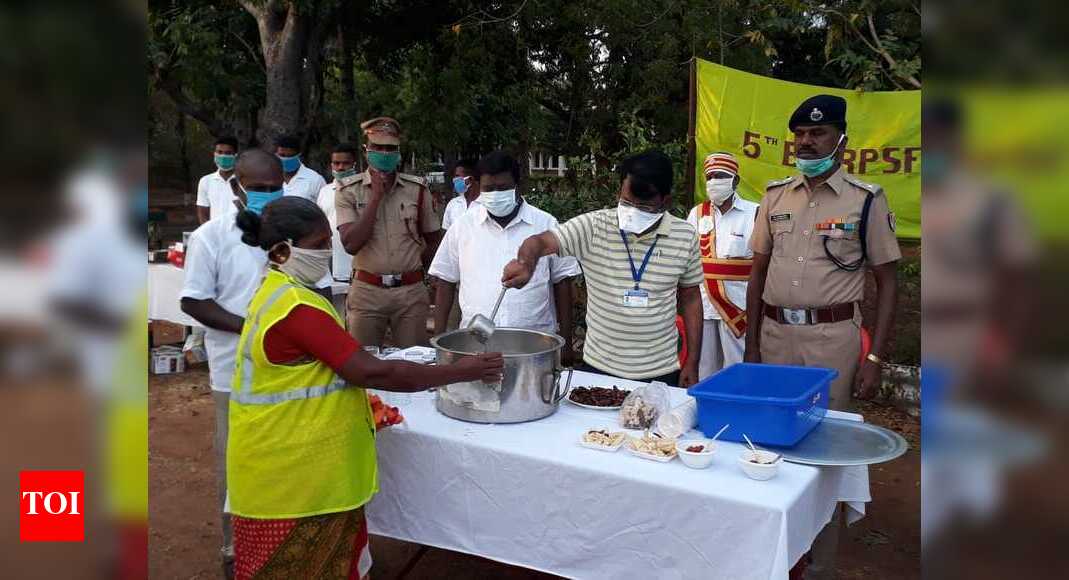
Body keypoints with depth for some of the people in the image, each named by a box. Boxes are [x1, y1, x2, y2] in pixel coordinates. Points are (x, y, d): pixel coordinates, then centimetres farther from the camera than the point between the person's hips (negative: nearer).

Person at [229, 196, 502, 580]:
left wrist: (354, 404, 8)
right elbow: (371, 373, -27)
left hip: (293, 468, 9)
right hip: (290, 474, -9)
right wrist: (462, 372, -21)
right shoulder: (296, 307, -25)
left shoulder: (276, 293, 7)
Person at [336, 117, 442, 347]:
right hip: (367, 292, -1)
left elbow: (434, 240, 16)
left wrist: (413, 269, 10)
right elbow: (351, 244, -13)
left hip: (411, 292, 1)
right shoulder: (348, 190, 0)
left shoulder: (417, 189, 5)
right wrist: (376, 196, -12)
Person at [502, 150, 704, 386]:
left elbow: (691, 298, 4)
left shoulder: (685, 238, -4)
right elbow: (540, 242, -17)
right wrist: (525, 264, -41)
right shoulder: (594, 227, -10)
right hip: (598, 367, 0)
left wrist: (692, 363, 3)